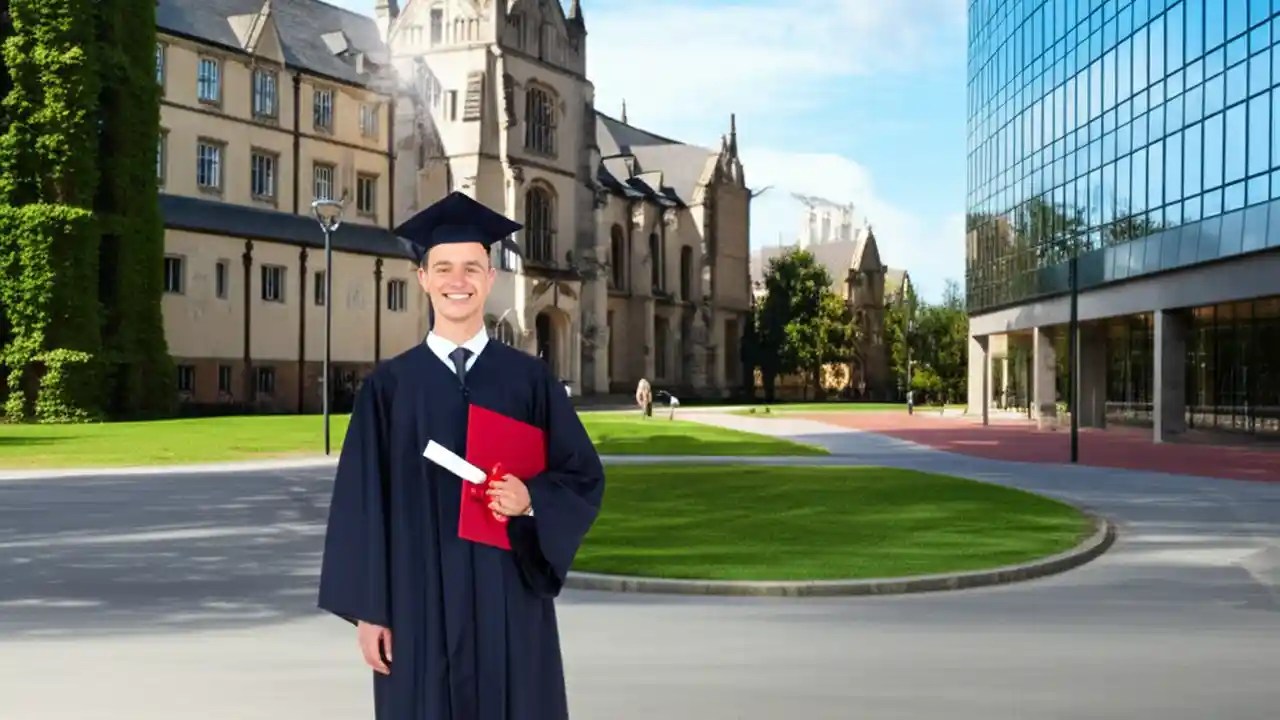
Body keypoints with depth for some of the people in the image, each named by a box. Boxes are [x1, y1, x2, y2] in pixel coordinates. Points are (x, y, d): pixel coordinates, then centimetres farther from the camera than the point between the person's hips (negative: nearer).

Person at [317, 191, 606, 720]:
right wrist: (368, 610, -3)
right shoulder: (389, 385, 3)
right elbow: (364, 502, 1)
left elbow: (584, 476, 5)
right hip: (420, 601, 0)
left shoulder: (529, 379, 4)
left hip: (510, 601, 1)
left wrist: (531, 499, -15)